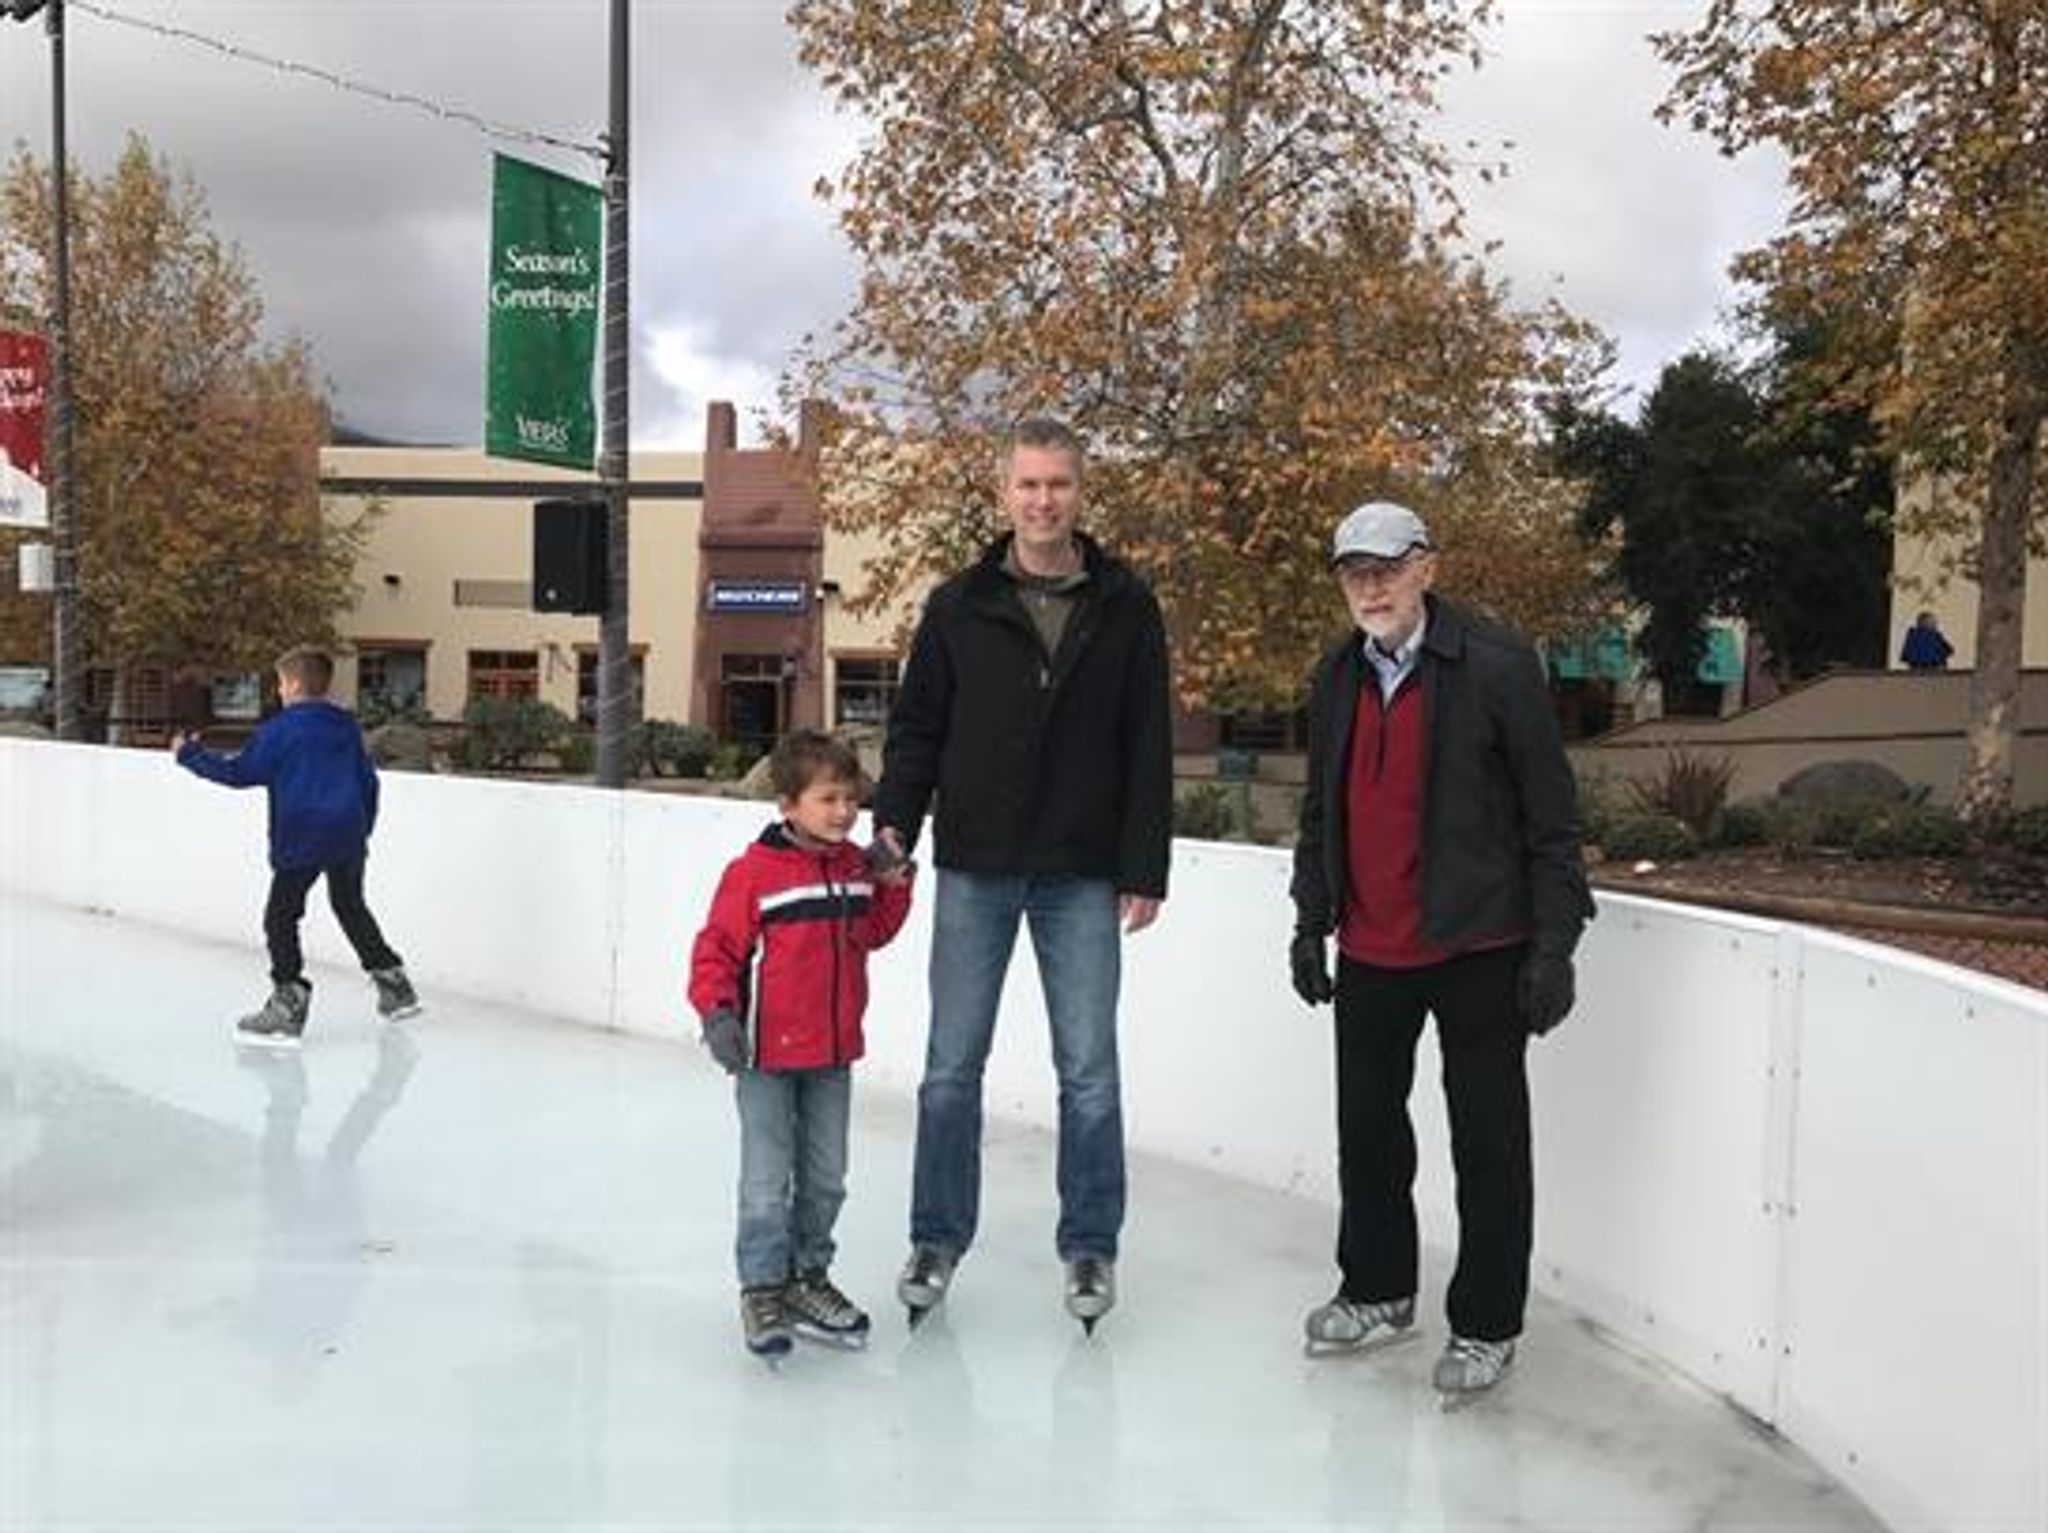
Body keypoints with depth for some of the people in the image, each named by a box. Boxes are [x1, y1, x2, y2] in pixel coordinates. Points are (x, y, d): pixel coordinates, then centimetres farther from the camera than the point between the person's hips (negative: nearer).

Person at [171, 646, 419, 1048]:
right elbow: (368, 781, 17)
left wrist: (189, 755, 9)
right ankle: (394, 984, 27)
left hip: (301, 840, -7)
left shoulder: (279, 730, -7)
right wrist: (363, 831, 27)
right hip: (349, 836, 7)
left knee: (280, 916, 0)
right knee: (351, 907, 22)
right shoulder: (347, 726, 12)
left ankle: (288, 1004, -8)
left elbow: (238, 773, -5)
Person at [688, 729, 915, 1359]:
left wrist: (895, 883, 1)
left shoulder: (855, 867, 5)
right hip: (767, 1055, -6)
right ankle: (762, 1289, 14)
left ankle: (807, 1277, 32)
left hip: (833, 1055, 6)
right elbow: (716, 948, -12)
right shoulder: (753, 871, -15)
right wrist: (717, 1011, -24)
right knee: (767, 1183, 0)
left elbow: (874, 930, 16)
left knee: (826, 1179, 16)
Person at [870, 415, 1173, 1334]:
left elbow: (1148, 748, 1)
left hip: (1082, 877, 0)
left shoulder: (1125, 608, 2)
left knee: (1089, 1073, 7)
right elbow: (916, 728, 6)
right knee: (952, 1066, 8)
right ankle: (938, 1239, 22)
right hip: (973, 869, 1)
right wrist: (895, 824, -8)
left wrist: (1144, 869, -3)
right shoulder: (958, 607, 3)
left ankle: (1089, 1247, 21)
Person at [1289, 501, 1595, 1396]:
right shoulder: (1337, 680, 7)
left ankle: (1486, 1326, 19)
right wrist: (1311, 921, 13)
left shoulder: (1496, 667, -11)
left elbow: (1551, 816, -10)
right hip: (1369, 953, 6)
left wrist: (1552, 944, -12)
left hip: (1477, 948, -5)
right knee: (1367, 1125, 15)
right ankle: (1377, 1291, 34)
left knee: (1487, 1139, 5)